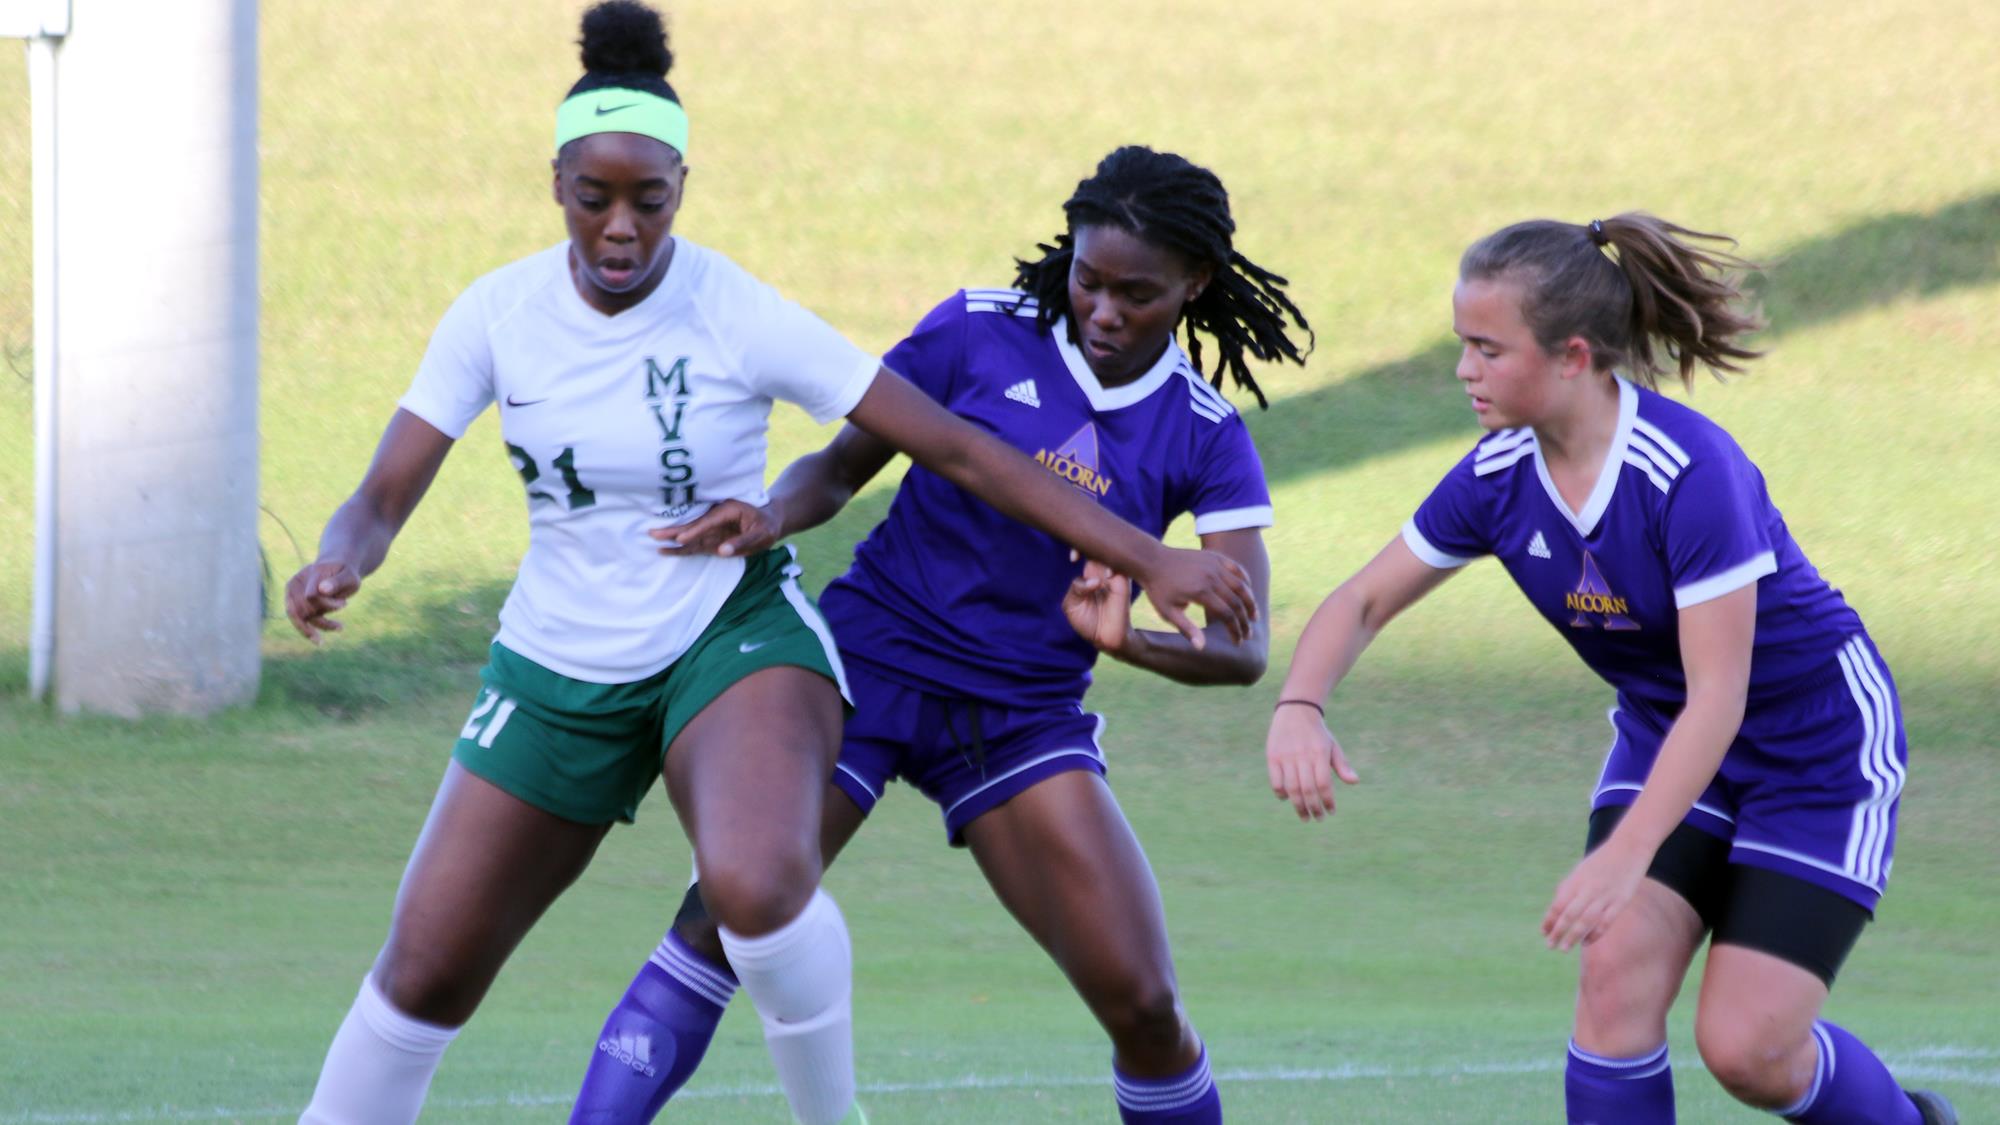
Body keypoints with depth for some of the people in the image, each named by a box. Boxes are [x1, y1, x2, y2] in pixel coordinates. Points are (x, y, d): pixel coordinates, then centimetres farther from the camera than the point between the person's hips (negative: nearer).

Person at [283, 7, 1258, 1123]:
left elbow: (958, 448, -16)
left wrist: (1150, 558, -18)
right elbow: (383, 498, -9)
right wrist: (337, 567, -34)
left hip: (733, 638, -3)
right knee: (425, 976, 4)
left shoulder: (740, 317, -18)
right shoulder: (499, 313, -10)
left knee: (758, 884, -35)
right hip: (560, 663, 3)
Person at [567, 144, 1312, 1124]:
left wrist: (1131, 640, -32)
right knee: (725, 917, -19)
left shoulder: (1206, 438, -2)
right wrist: (771, 516, -20)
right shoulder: (982, 332, -4)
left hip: (1025, 719, 1)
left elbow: (1242, 648, -11)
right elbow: (843, 465, 3)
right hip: (869, 665, -1)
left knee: (1142, 1004, -8)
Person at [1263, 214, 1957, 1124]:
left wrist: (1625, 856, -42)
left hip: (1817, 741, -6)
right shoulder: (1500, 477, -12)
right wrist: (1298, 707, -24)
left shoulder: (1690, 471, -32)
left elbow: (1718, 698, -33)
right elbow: (1364, 602, -2)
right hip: (1663, 734, 6)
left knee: (1745, 1049, -11)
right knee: (1616, 972, -16)